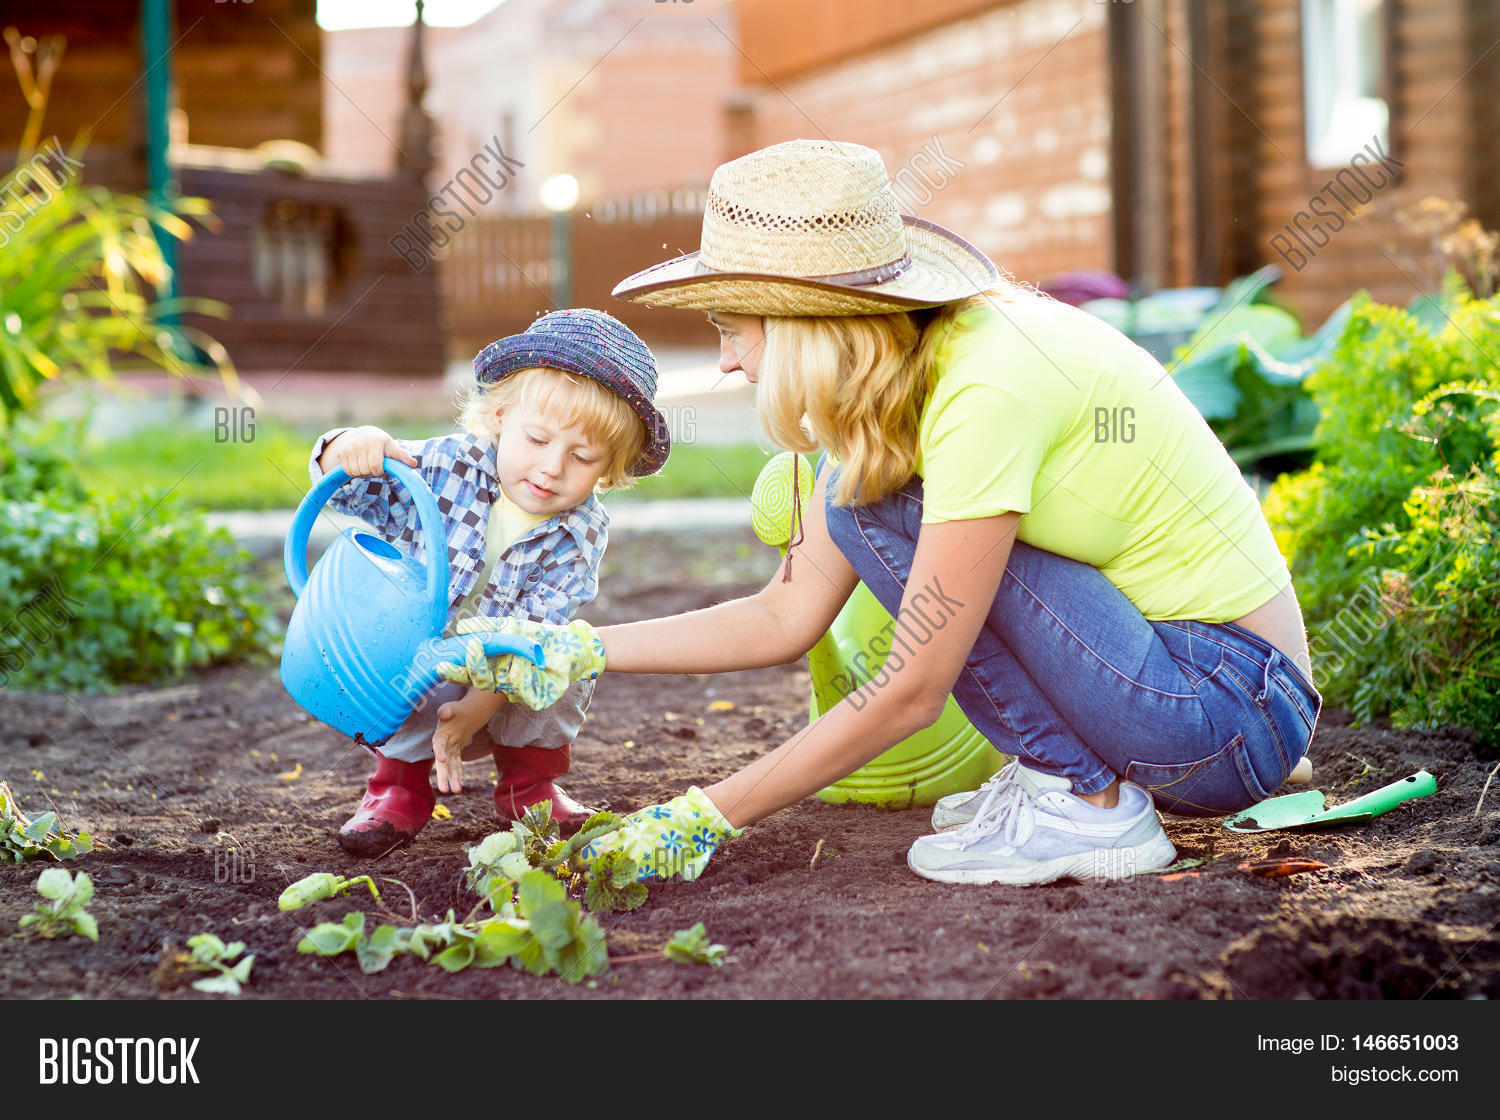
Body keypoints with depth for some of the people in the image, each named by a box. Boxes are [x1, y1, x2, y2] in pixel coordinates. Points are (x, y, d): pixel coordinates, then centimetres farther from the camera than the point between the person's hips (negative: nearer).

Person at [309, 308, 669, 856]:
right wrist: (348, 449, -37)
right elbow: (352, 491, -12)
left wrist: (477, 707, -38)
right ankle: (402, 785, -5)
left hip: (506, 691, 1)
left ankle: (528, 778, 3)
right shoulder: (451, 465, -16)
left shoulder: (580, 534, -16)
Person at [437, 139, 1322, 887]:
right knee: (861, 492, 3)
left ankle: (1093, 807, -9)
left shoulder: (984, 386, -25)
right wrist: (583, 652, 3)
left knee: (889, 513, -17)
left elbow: (910, 692, -23)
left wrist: (703, 819, -17)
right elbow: (787, 617, 7)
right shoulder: (896, 382, 2)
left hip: (1239, 708, -9)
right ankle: (1064, 768, 6)